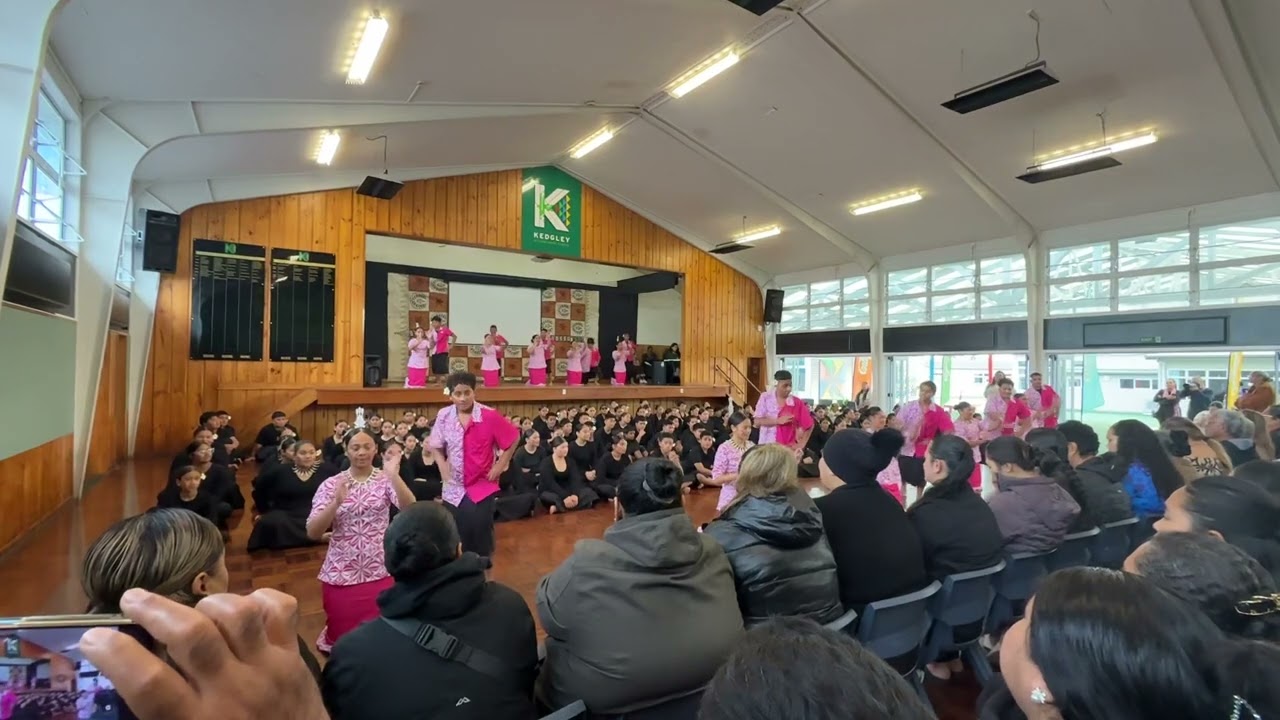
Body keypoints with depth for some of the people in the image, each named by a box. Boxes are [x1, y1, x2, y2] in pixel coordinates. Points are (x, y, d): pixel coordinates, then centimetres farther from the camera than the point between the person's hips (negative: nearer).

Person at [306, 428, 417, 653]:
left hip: (380, 573, 0)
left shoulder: (385, 480, -4)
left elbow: (411, 509, -22)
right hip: (341, 574, 1)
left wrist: (394, 476, -34)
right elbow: (312, 533, -10)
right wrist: (336, 502, -26)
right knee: (343, 636, 11)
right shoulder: (331, 484, -3)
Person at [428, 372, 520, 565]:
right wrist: (442, 467, -2)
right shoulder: (444, 416, -5)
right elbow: (435, 446, 11)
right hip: (454, 489, 3)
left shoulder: (490, 416, -15)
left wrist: (500, 465, -6)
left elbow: (513, 439, -4)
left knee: (481, 535, 2)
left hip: (482, 487, -3)